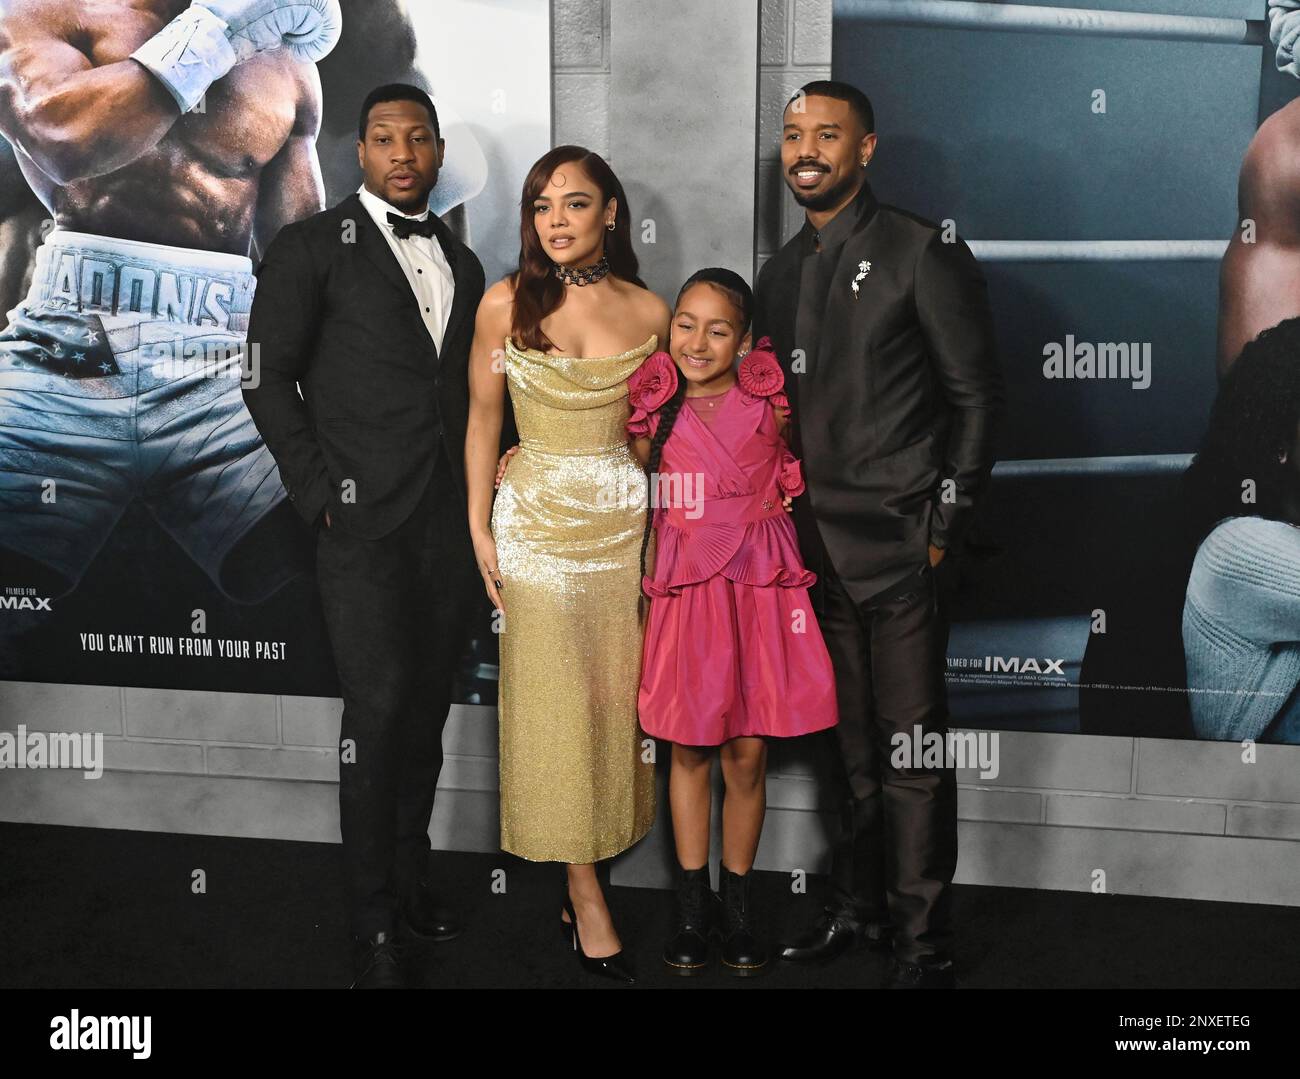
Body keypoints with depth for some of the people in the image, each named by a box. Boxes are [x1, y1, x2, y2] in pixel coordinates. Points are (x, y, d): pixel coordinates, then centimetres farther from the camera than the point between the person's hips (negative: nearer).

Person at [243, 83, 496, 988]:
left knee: (429, 707, 10)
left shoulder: (462, 262, 17)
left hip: (450, 522, 5)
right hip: (365, 520, -5)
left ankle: (410, 874, 24)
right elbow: (269, 376, -3)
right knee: (379, 708, -9)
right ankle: (378, 930, 0)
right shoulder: (313, 248, 0)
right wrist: (320, 494, -9)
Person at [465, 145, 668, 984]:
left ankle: (595, 866, 20)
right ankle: (587, 902, 7)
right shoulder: (506, 303, -3)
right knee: (555, 705, 0)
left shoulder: (648, 311, 1)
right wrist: (480, 527, -1)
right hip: (537, 522, -2)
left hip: (627, 523, 2)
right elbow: (483, 418, 3)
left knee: (617, 698, 5)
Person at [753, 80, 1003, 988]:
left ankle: (924, 945, 8)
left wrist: (942, 530, -9)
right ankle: (858, 910, 26)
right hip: (816, 548, 6)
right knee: (849, 741, 13)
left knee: (913, 748, -2)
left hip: (898, 546, -6)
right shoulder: (781, 273, 14)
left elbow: (977, 395, -6)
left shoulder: (924, 253, -5)